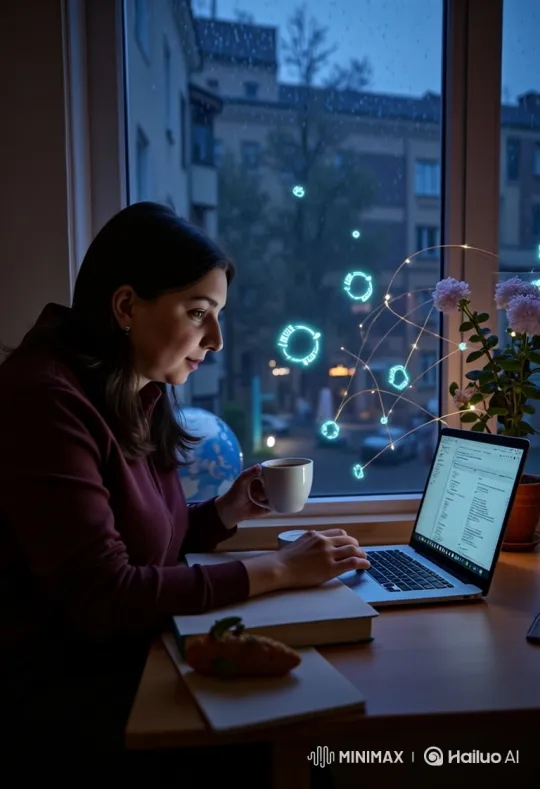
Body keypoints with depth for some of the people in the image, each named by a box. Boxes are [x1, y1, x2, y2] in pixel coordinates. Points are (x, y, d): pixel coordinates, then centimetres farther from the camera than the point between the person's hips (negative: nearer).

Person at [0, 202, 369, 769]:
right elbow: (104, 597, -26)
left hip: (125, 649, 7)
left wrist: (229, 510, -6)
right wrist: (277, 570, -22)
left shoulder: (139, 394, 4)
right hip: (54, 680, -7)